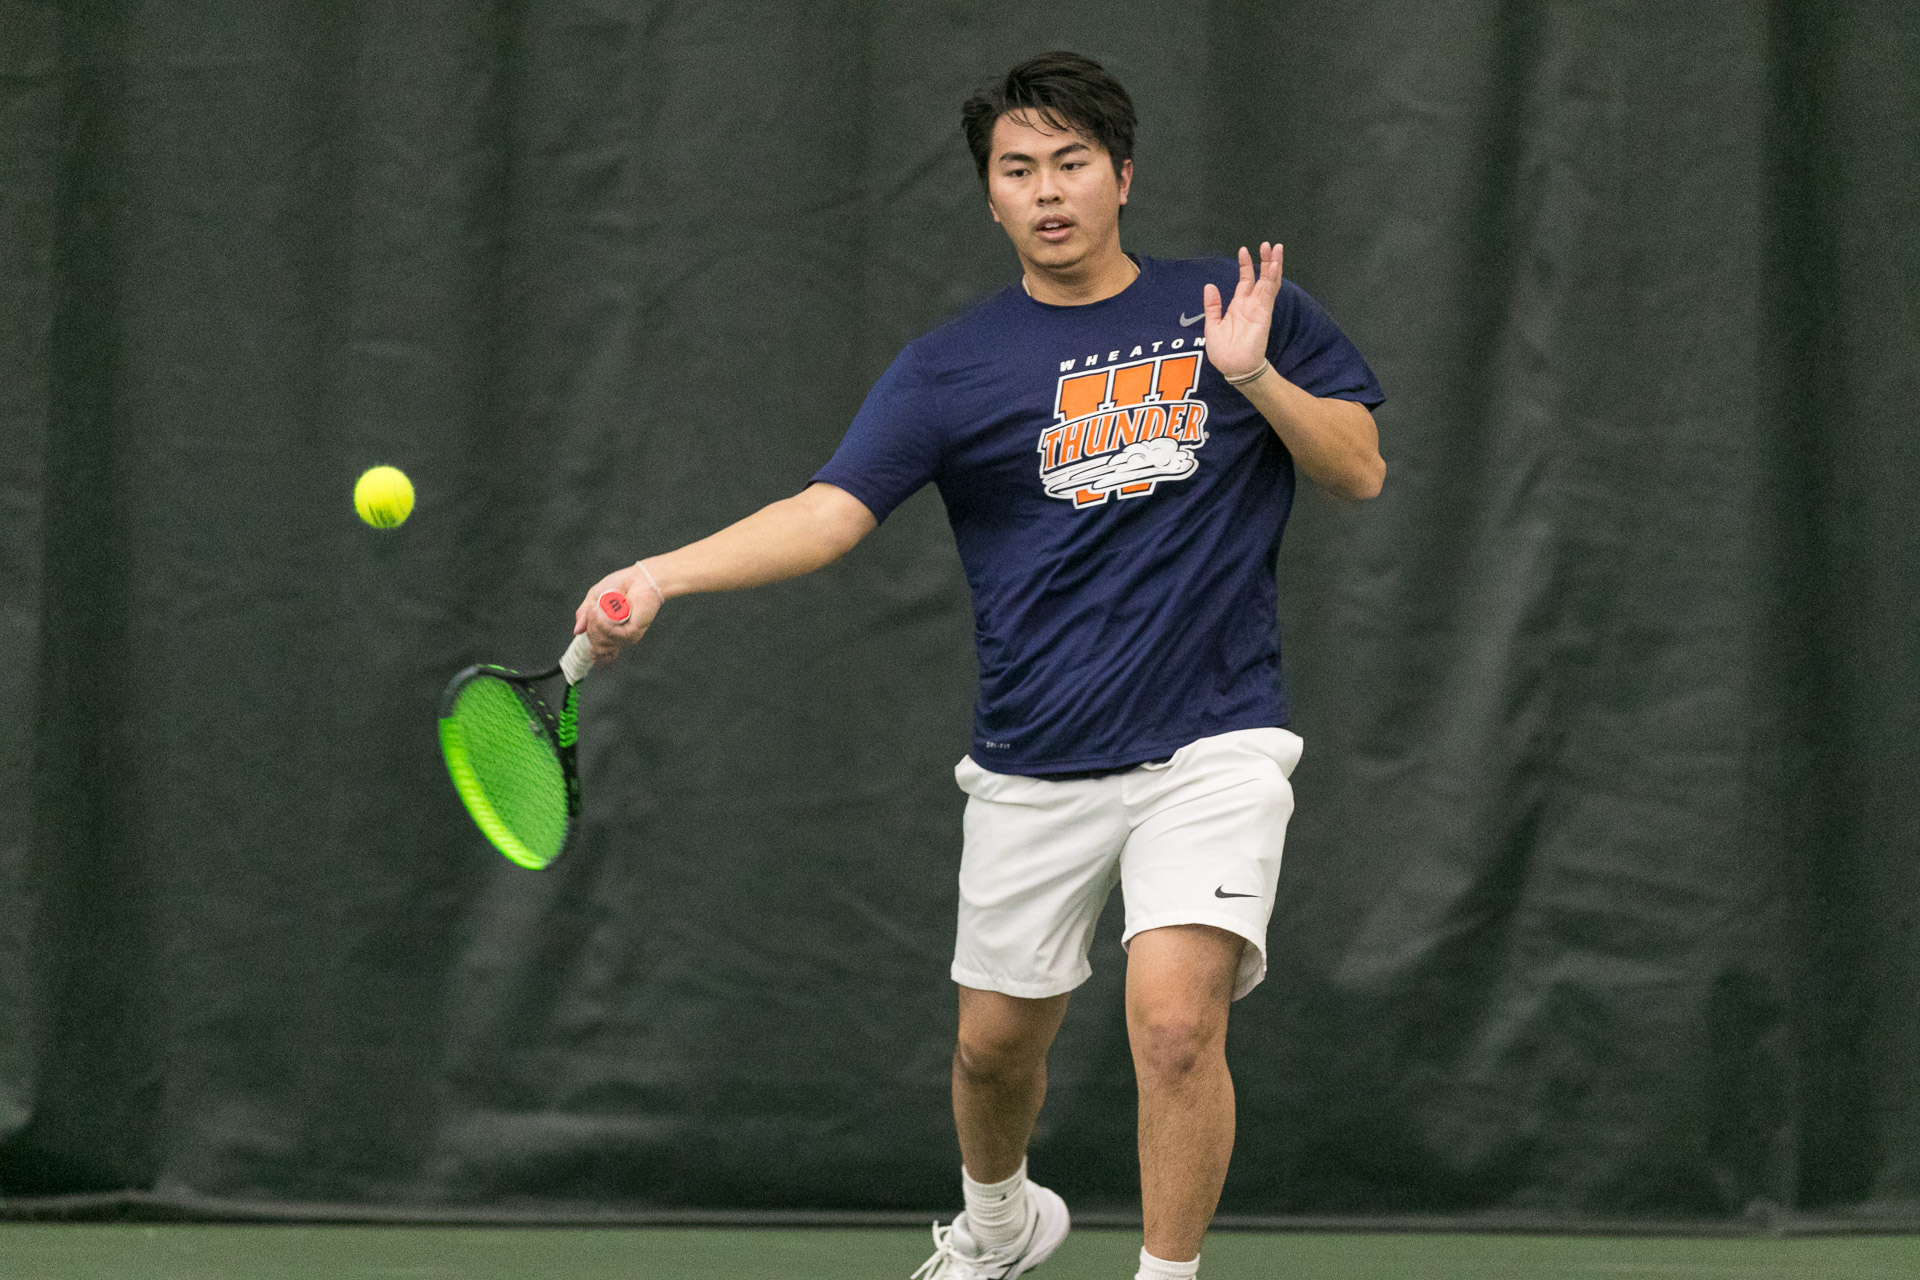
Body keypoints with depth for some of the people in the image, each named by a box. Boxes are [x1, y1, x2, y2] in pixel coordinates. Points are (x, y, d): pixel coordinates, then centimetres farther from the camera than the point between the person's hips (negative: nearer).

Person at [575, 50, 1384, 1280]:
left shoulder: (1239, 305, 3)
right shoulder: (952, 369, 0)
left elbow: (1361, 467, 4)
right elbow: (827, 511, -11)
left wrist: (1255, 374, -14)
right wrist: (661, 574, -26)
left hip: (1210, 751, -2)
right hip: (1036, 769, 2)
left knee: (1177, 1023, -21)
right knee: (997, 1039, 14)